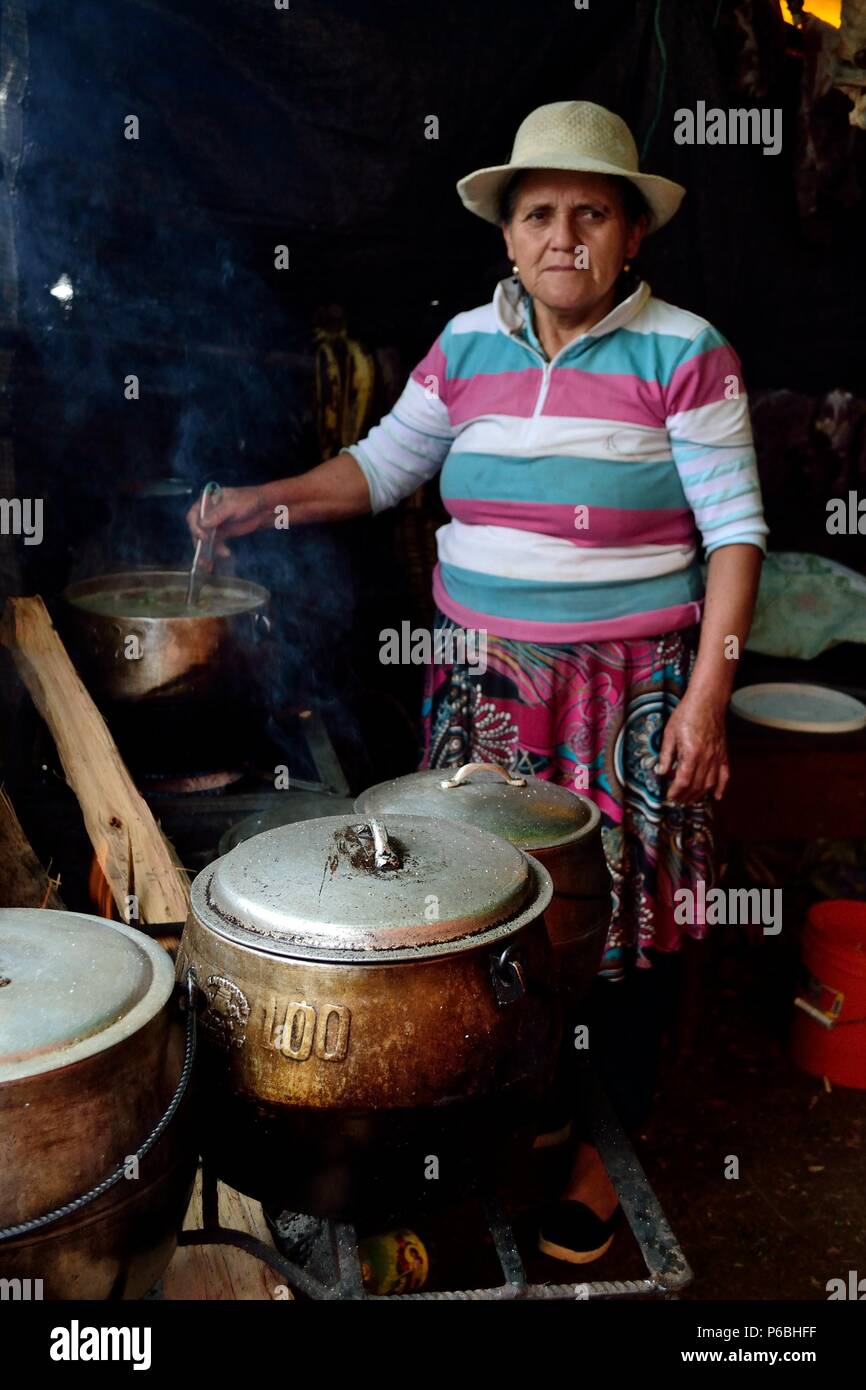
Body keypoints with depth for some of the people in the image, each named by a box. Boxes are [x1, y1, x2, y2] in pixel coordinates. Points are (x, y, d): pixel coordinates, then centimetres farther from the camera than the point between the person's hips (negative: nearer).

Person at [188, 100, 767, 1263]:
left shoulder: (683, 353, -7)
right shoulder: (469, 343, 6)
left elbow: (735, 530, -8)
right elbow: (382, 465, 14)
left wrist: (708, 694, -13)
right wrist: (270, 502, -1)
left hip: (627, 688, -4)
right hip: (486, 681, 4)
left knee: (619, 917, 5)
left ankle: (604, 1145, 25)